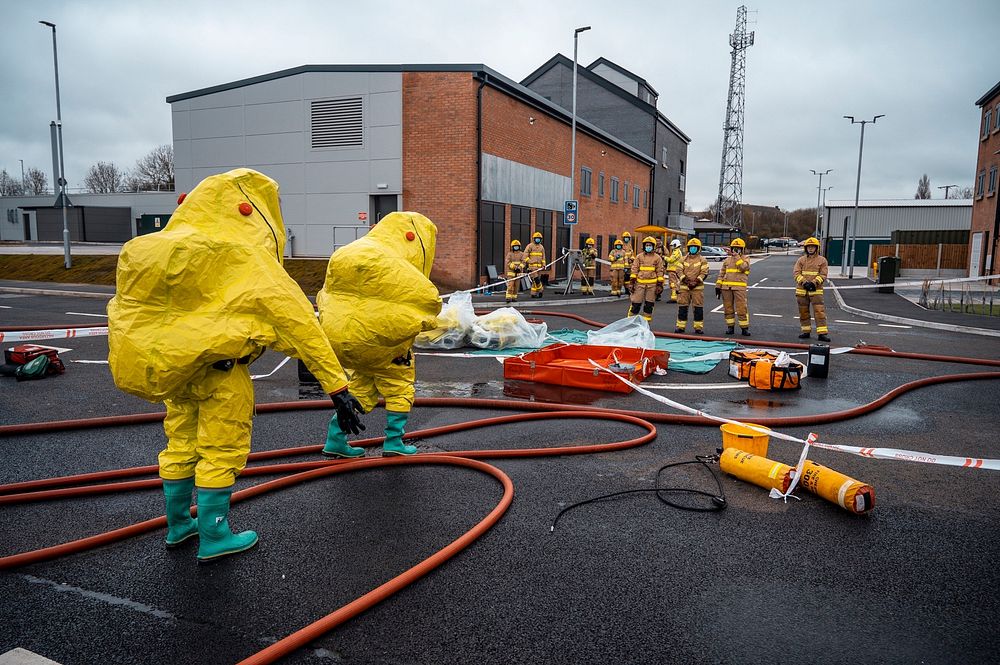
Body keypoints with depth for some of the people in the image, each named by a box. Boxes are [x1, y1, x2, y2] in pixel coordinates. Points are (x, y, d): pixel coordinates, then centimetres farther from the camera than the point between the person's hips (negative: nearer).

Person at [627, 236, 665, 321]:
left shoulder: (657, 258, 5)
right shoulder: (639, 257, 6)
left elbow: (660, 272, 5)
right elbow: (634, 270, 6)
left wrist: (660, 285, 0)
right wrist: (632, 282, 0)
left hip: (652, 284, 0)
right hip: (640, 283, 0)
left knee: (649, 304, 6)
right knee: (635, 303, -1)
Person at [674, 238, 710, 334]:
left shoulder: (702, 260, 4)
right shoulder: (683, 259, 10)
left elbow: (704, 273, -3)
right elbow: (679, 271, 2)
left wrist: (696, 281, -15)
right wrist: (685, 280, -12)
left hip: (697, 287, -2)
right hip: (684, 287, 2)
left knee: (698, 308, -1)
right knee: (682, 307, 3)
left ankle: (698, 327, 6)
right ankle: (680, 326, 10)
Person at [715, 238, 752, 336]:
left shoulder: (745, 259, 7)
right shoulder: (727, 260, 16)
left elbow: (743, 267, -16)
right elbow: (721, 274, 14)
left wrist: (736, 256, -12)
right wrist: (718, 286, 6)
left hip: (739, 287, -4)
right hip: (726, 287, 4)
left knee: (741, 308, -7)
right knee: (728, 308, 6)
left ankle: (744, 327, 0)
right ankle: (730, 327, 15)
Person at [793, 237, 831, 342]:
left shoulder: (822, 260, 3)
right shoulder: (801, 260, 9)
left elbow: (823, 275, -3)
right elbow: (796, 273, -1)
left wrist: (814, 283, -18)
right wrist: (804, 282, -15)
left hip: (816, 290, -3)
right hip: (801, 290, 3)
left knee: (819, 311, -9)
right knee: (803, 312, 9)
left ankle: (822, 333, -9)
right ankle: (806, 331, 21)